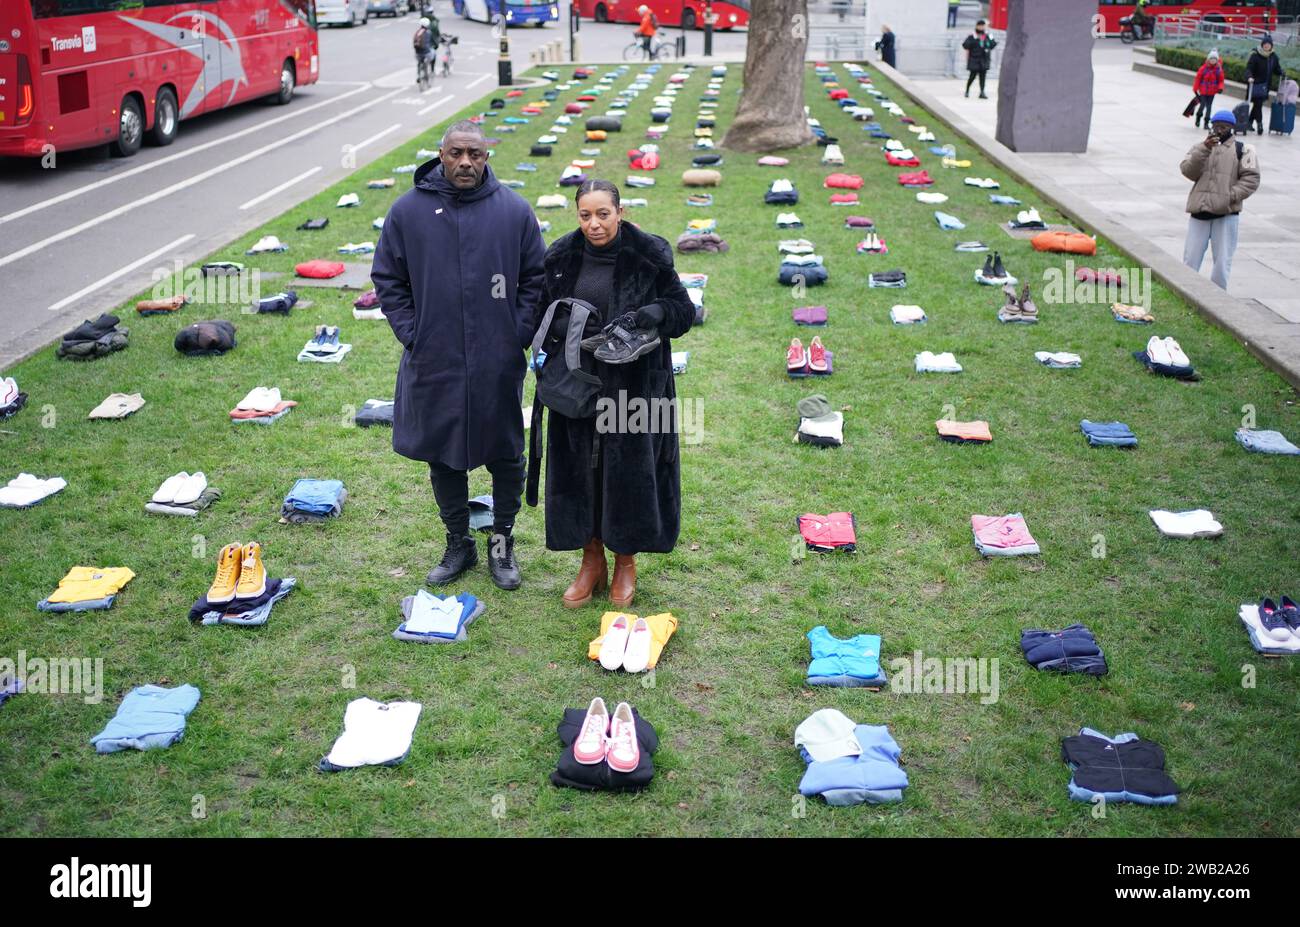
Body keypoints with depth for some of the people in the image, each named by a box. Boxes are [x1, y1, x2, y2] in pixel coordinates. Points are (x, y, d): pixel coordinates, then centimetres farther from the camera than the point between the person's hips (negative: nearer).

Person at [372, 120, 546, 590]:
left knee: (505, 456, 9)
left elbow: (536, 279, 5)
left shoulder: (515, 211, -1)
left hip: (499, 363, 0)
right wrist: (410, 335, -2)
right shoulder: (408, 211, -1)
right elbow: (387, 279, 6)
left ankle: (502, 543, 28)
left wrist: (518, 334, -3)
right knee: (442, 456, 11)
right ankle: (458, 544, 29)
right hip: (433, 362, 1)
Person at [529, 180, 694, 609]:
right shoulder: (562, 256, 1)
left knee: (628, 469, 5)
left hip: (633, 385, -3)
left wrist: (650, 314, -24)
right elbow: (543, 312, 11)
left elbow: (684, 311, -3)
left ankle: (625, 562, 26)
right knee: (578, 469, 8)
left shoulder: (649, 255, -8)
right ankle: (592, 561, 26)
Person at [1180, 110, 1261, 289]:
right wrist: (1204, 149, -15)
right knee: (1190, 261, 4)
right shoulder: (1200, 148, 12)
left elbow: (1251, 178, -2)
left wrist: (1230, 197, -14)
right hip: (1200, 212, 2)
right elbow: (1189, 171, -3)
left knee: (1222, 262, -1)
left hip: (1226, 214, -2)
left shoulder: (1242, 150, 4)